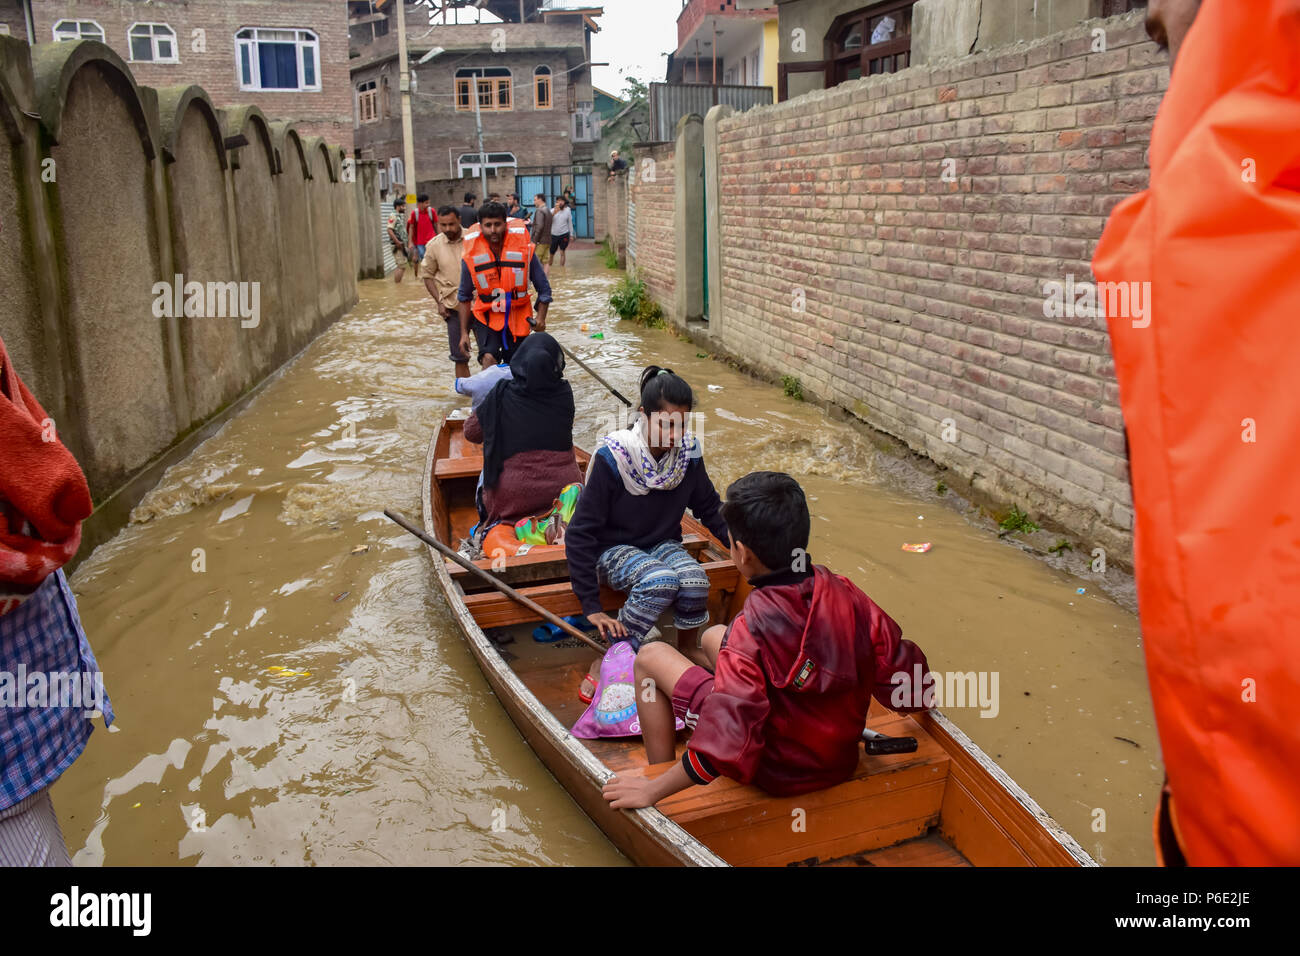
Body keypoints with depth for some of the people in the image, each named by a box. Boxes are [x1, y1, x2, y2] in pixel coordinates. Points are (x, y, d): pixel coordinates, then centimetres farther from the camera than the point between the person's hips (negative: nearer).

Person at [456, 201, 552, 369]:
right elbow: (464, 296, 3)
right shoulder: (471, 255, -10)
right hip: (486, 317, -1)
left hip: (517, 317, 1)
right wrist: (464, 332, 1)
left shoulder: (524, 249, -11)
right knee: (489, 358, -25)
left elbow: (543, 289, -2)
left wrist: (541, 318, -15)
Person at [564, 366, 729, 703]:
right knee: (661, 580, -34)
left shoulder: (688, 452, -9)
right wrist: (591, 607, -22)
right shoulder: (612, 458, -23)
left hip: (664, 544, 4)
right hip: (615, 549, -4)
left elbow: (710, 508, 8)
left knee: (695, 581, -29)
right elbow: (580, 533, -19)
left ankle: (688, 649, 0)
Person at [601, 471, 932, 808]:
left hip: (778, 772, -6)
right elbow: (907, 683, -7)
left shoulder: (753, 627, -31)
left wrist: (654, 789, -23)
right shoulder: (845, 594, -15)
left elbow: (724, 745, -34)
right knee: (712, 636, 22)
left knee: (651, 656, 2)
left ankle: (660, 771, 14)